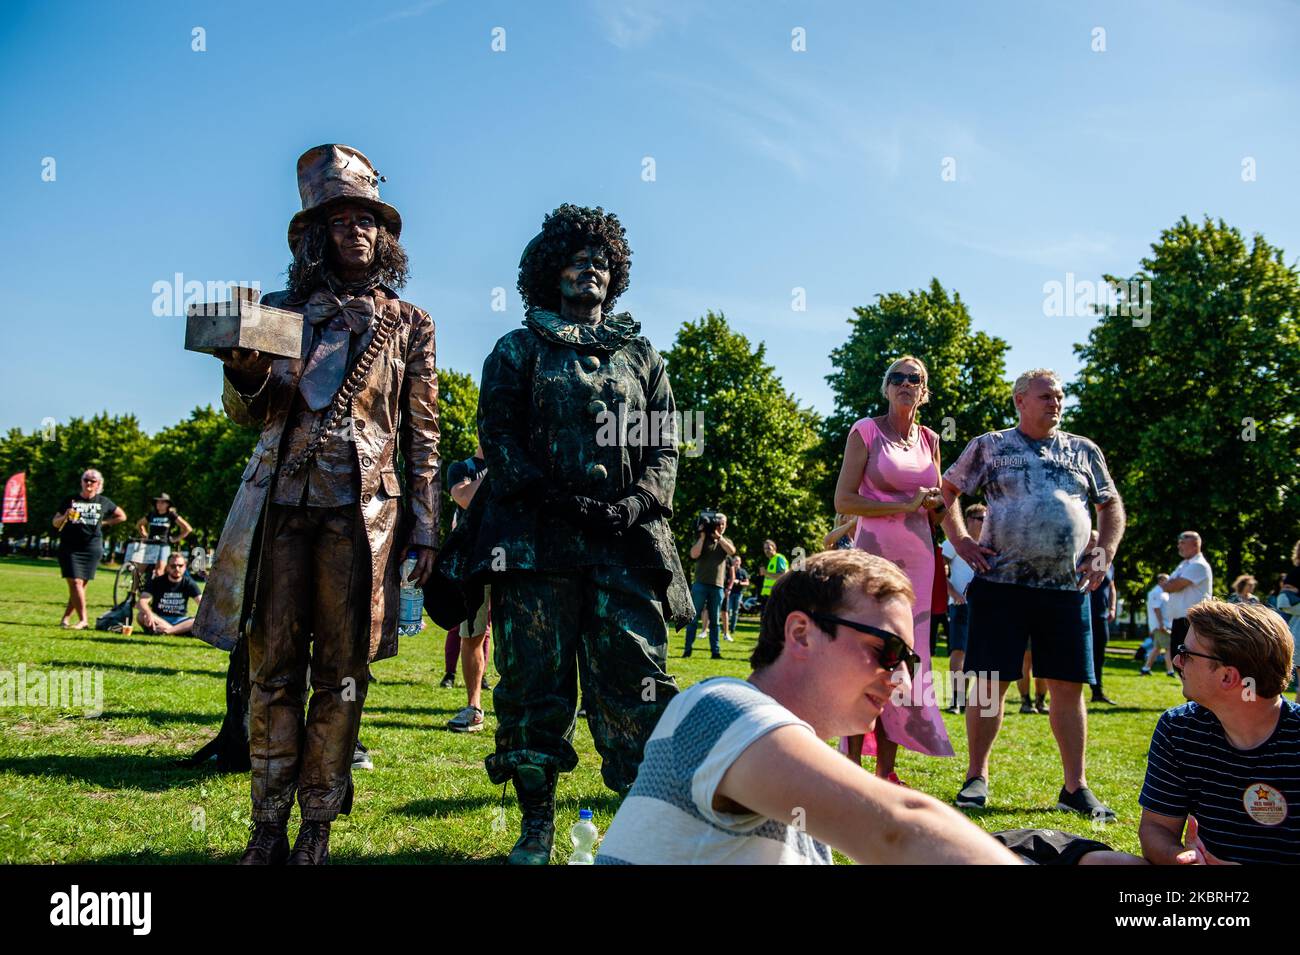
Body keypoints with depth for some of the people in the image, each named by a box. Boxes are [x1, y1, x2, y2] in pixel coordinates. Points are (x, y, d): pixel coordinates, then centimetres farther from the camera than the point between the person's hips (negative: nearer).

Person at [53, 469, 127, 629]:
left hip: (92, 548, 1)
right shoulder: (70, 500, 8)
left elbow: (122, 516, 22)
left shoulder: (104, 502, 10)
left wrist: (103, 523, 10)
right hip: (69, 547, -1)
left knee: (81, 584, 1)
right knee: (75, 582, -11)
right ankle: (83, 620, -11)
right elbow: (55, 523, 9)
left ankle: (66, 618, 14)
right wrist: (65, 517, -12)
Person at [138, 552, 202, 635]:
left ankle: (170, 630, -38)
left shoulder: (189, 584, 1)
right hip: (158, 619, 0)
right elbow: (142, 601, -15)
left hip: (179, 620, 0)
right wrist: (149, 614, -38)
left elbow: (202, 604, -9)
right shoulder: (156, 582, -2)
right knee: (142, 616, -33)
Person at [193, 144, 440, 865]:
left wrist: (424, 528, 3)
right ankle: (267, 829, 10)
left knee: (341, 675, 0)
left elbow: (422, 435, 10)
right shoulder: (283, 308, 15)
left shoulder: (408, 323, 12)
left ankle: (317, 831, 9)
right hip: (280, 500, 2)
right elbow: (251, 412, 11)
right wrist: (246, 372, -13)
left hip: (361, 508, -1)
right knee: (273, 668, 1)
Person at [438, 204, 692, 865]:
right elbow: (497, 435, 3)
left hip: (626, 538, 2)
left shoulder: (641, 355, 19)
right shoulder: (519, 350, 14)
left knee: (636, 678, -3)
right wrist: (556, 497, -11)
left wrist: (642, 501, -6)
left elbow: (665, 444, 13)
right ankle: (537, 824, 12)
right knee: (535, 679, 1)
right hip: (537, 536, -1)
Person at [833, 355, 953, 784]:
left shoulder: (930, 440, 14)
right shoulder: (866, 431, -1)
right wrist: (904, 506, -15)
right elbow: (843, 500, -9)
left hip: (918, 559, 5)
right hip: (873, 555, -5)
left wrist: (936, 502, 0)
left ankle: (886, 769, 13)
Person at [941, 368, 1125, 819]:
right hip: (1001, 583, -2)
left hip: (1067, 587, 3)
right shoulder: (989, 447, 7)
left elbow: (1111, 505, 21)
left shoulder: (1084, 451, 15)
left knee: (1069, 686, 4)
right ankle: (977, 777, 14)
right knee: (992, 681, 0)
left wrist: (1104, 554, 8)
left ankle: (1075, 786, 15)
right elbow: (947, 491, 10)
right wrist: (960, 540, -2)